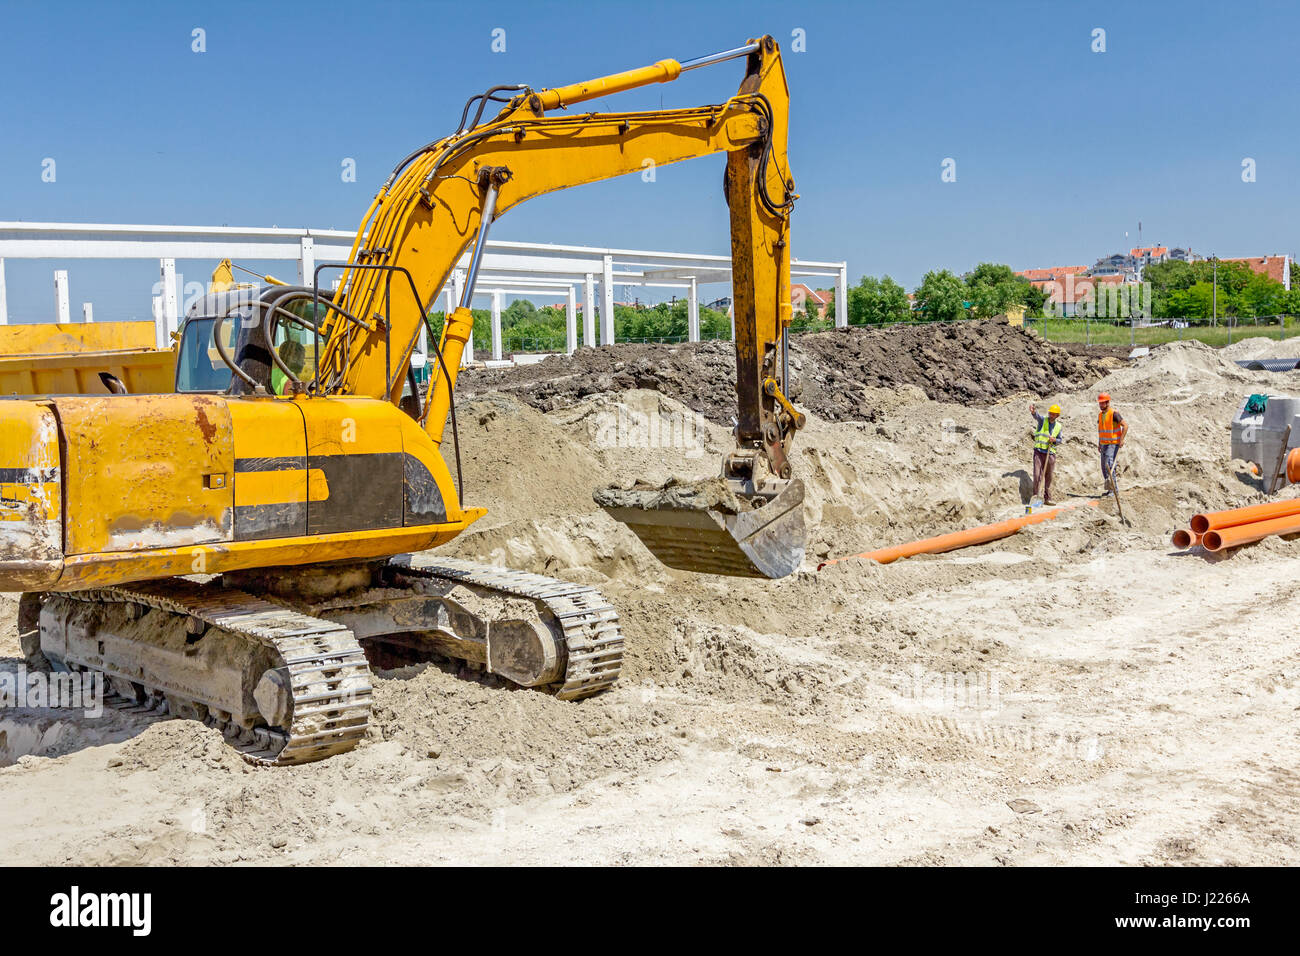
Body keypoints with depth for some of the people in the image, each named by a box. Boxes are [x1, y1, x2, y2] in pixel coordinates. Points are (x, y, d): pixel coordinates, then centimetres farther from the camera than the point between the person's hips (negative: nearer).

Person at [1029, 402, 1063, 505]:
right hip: (1039, 451, -3)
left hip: (1050, 453, 3)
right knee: (1037, 475, -11)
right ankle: (1036, 496, -4)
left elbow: (1059, 440, 18)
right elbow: (1036, 415, -23)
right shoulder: (1042, 420, -1)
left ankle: (1047, 498, 15)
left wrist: (1054, 440, -7)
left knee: (1048, 477, 8)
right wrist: (1033, 411, -47)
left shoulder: (1058, 426, 9)